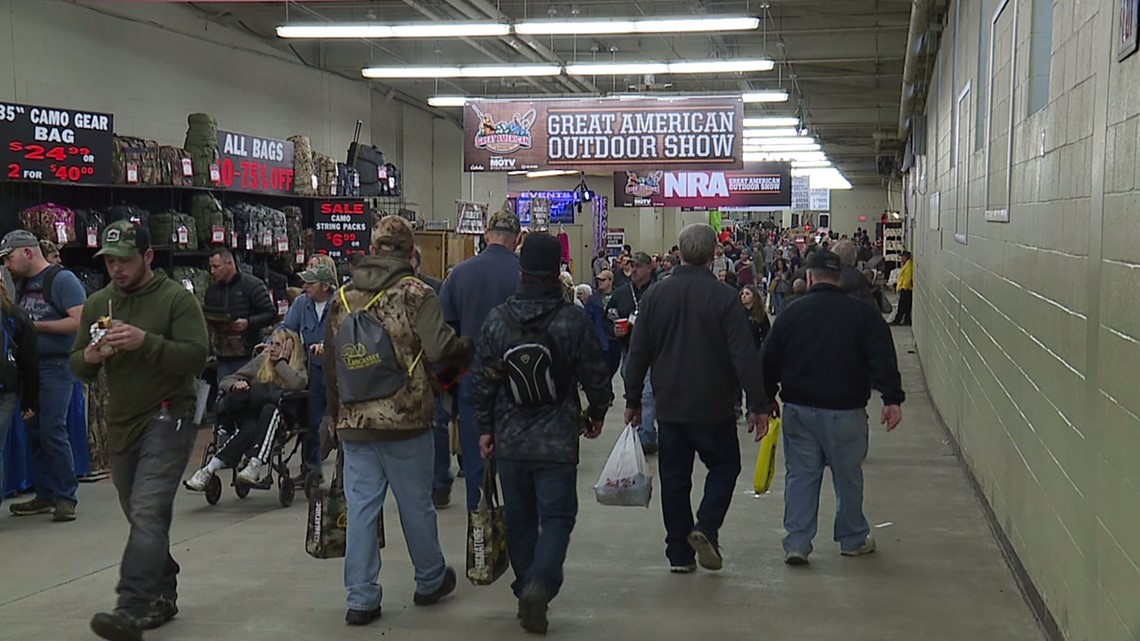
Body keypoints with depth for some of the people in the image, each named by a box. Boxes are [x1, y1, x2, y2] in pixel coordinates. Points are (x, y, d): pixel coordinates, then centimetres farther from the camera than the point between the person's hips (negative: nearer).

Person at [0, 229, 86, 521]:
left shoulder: (62, 279, -8)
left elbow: (81, 322, -18)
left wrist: (36, 325, -16)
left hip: (55, 366, -8)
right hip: (28, 366, 8)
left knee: (53, 432, -9)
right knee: (34, 432, 9)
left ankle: (66, 497, -1)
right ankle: (45, 495, 17)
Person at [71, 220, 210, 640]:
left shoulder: (177, 298, -6)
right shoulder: (97, 304, 12)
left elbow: (197, 356, -14)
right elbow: (77, 366, 13)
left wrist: (146, 342, -26)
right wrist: (89, 358, -10)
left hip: (167, 420, -7)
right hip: (121, 424, 7)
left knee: (148, 513, -18)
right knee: (140, 516, 14)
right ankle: (162, 596, 28)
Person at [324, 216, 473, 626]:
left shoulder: (344, 297, 7)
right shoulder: (415, 292, -7)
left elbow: (330, 365, 12)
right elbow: (440, 349, -18)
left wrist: (336, 415, 22)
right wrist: (467, 348, 4)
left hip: (354, 421, 3)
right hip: (406, 420, -3)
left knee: (361, 507, 7)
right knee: (416, 504, 12)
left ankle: (361, 599, 8)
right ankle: (430, 581, 29)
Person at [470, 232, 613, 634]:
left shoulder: (497, 320, 0)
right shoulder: (573, 321, -10)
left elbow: (481, 379, 4)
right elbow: (595, 376, -5)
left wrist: (485, 428, 14)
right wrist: (597, 413, 14)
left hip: (509, 440, 3)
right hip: (558, 442, -3)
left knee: (520, 518, 15)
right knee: (557, 516, 2)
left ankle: (526, 587, 21)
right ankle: (540, 584, -18)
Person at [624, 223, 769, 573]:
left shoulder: (656, 295, 0)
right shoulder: (723, 297, -11)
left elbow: (638, 353, 4)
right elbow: (744, 356, -13)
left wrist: (633, 401, 13)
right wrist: (758, 404, -8)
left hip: (669, 405, 3)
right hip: (714, 406, -3)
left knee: (674, 477, 11)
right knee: (724, 464, 15)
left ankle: (679, 553, 13)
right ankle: (706, 527, -4)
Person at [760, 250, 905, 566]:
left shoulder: (791, 313, 2)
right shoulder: (863, 313, -1)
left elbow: (769, 362, 6)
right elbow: (883, 359, -10)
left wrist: (766, 401, 16)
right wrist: (892, 399, -13)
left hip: (798, 410, 1)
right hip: (845, 410, -1)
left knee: (800, 475, 7)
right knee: (848, 476, 12)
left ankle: (796, 543, 5)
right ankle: (853, 539, 25)